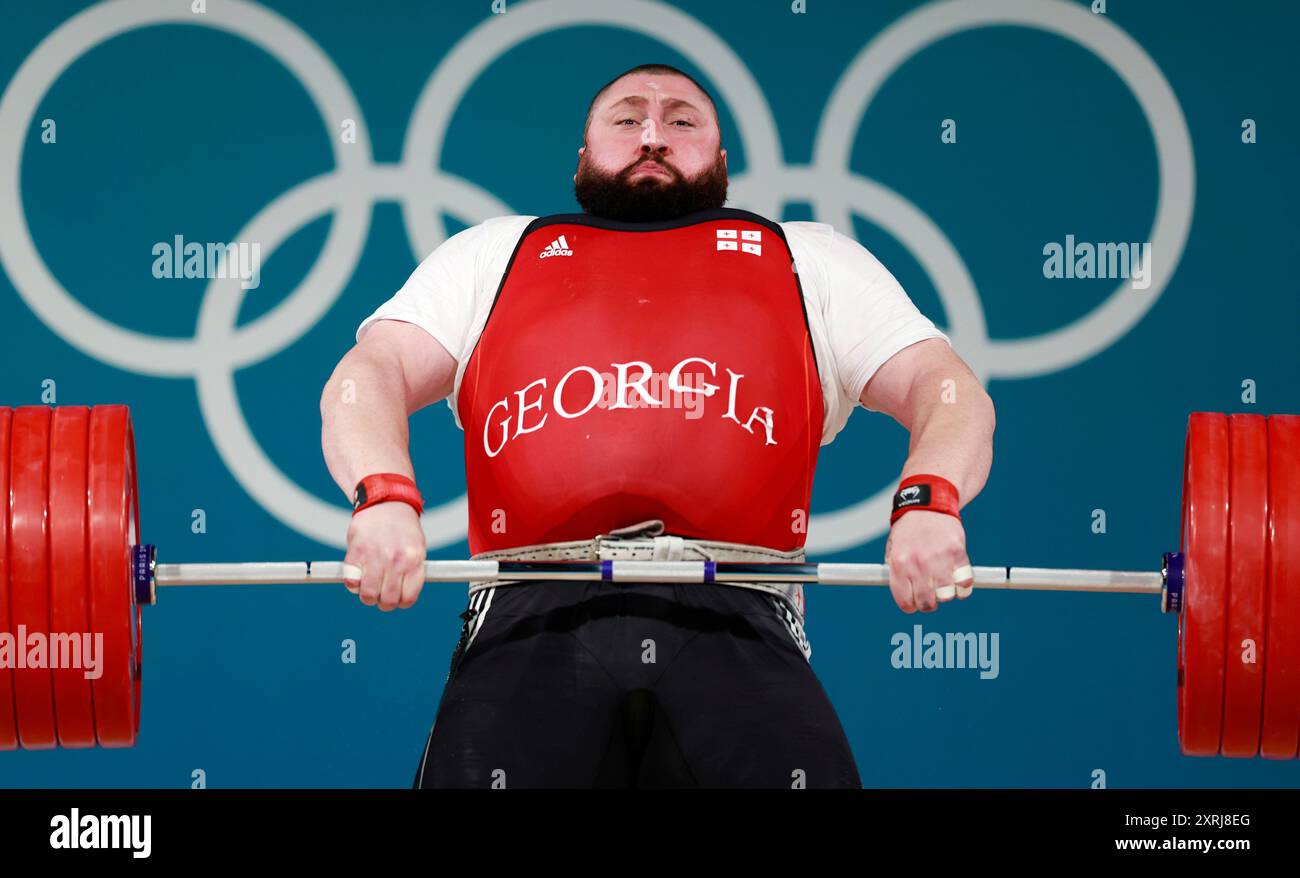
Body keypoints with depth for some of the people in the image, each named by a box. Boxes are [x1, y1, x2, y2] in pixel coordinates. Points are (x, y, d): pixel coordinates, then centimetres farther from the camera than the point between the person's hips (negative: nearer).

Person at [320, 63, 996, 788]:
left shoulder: (810, 260, 30)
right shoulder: (492, 254, 31)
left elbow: (948, 389, 18)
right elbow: (370, 375, 15)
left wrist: (928, 503, -7)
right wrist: (383, 498, -9)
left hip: (735, 623, 0)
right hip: (536, 618, 0)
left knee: (804, 771, -30)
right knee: (482, 770, -29)